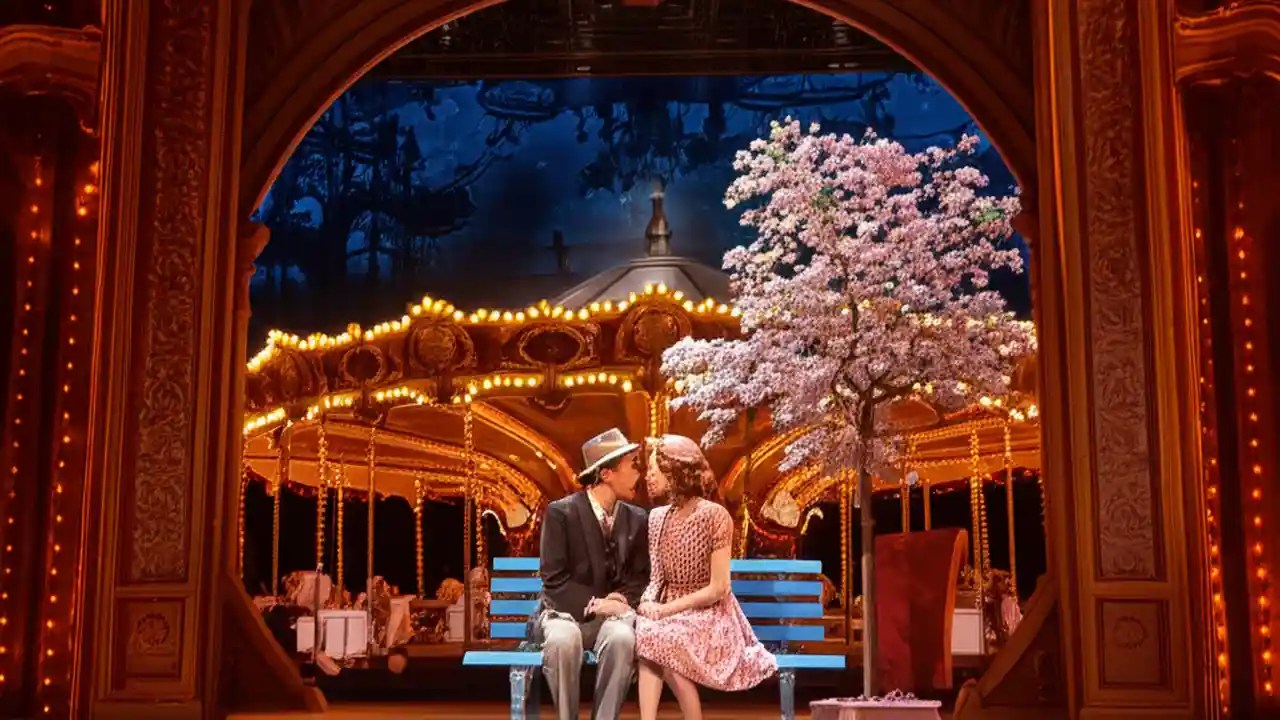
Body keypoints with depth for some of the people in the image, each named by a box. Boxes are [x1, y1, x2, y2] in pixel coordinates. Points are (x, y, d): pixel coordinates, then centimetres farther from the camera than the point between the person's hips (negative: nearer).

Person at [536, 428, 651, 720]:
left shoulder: (638, 520, 6)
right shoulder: (561, 512, -8)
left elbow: (641, 577, 10)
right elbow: (554, 580, -11)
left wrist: (624, 600, -12)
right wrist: (594, 604, -22)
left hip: (612, 613, 3)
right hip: (566, 611, -2)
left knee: (622, 638, -34)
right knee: (563, 639, -38)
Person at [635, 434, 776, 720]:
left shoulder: (714, 515, -13)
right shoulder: (657, 517, 6)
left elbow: (718, 588, -15)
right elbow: (657, 578, 9)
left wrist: (667, 609, -18)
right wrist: (648, 603, -13)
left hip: (710, 616, -5)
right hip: (669, 614, 5)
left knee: (660, 641, -32)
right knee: (643, 633, -29)